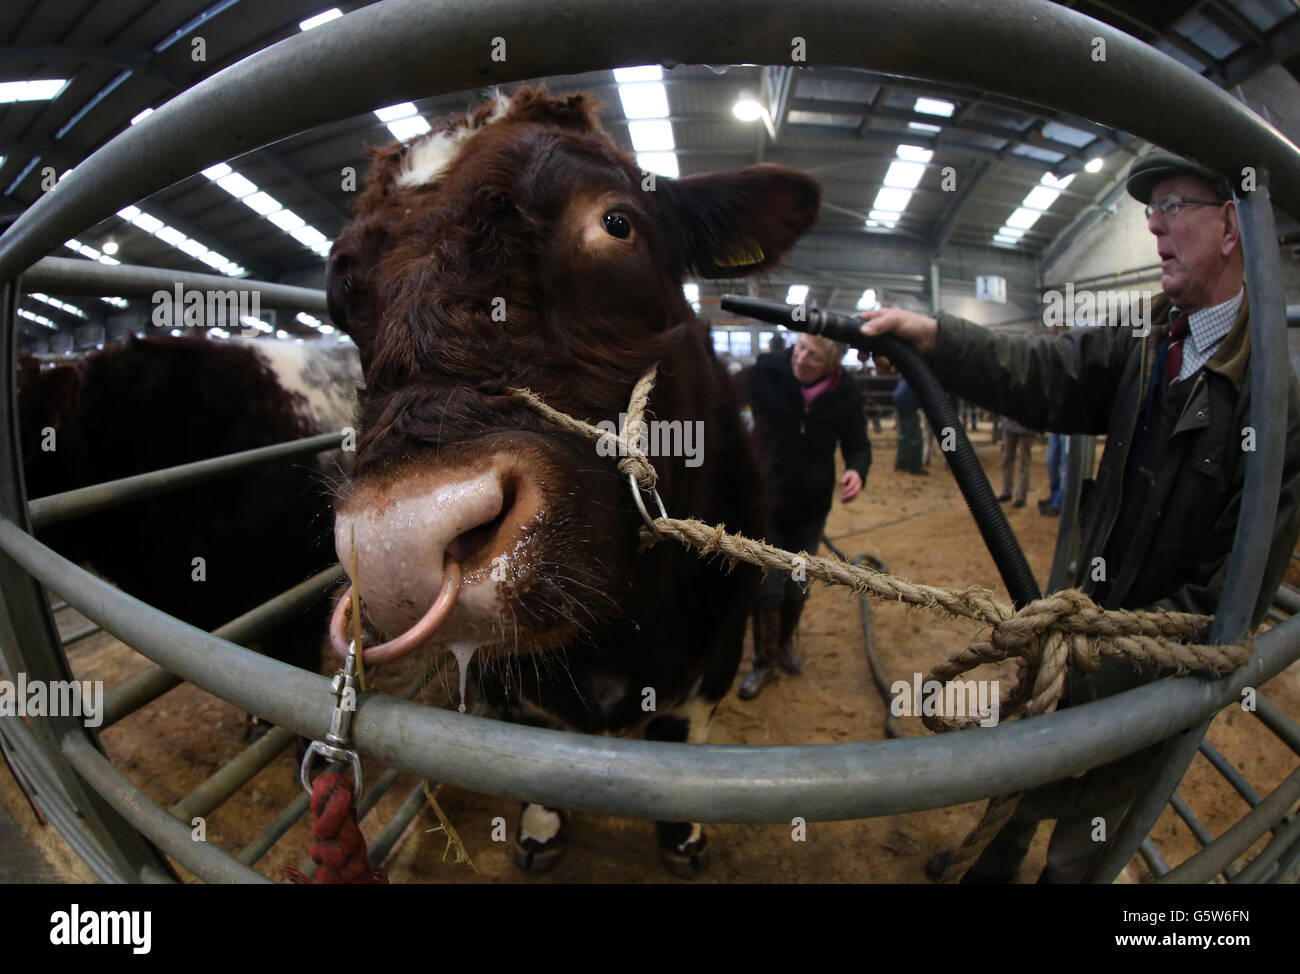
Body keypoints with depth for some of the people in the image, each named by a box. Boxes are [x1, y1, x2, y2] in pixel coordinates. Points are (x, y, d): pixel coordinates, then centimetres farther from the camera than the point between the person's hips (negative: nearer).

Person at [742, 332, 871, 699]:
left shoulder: (845, 394, -15)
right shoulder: (766, 372, -21)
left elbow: (857, 444, -5)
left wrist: (857, 470, -26)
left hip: (811, 507, 2)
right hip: (766, 501, -2)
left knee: (797, 589, 16)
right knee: (767, 588, -1)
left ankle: (785, 643, 46)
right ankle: (764, 662, 23)